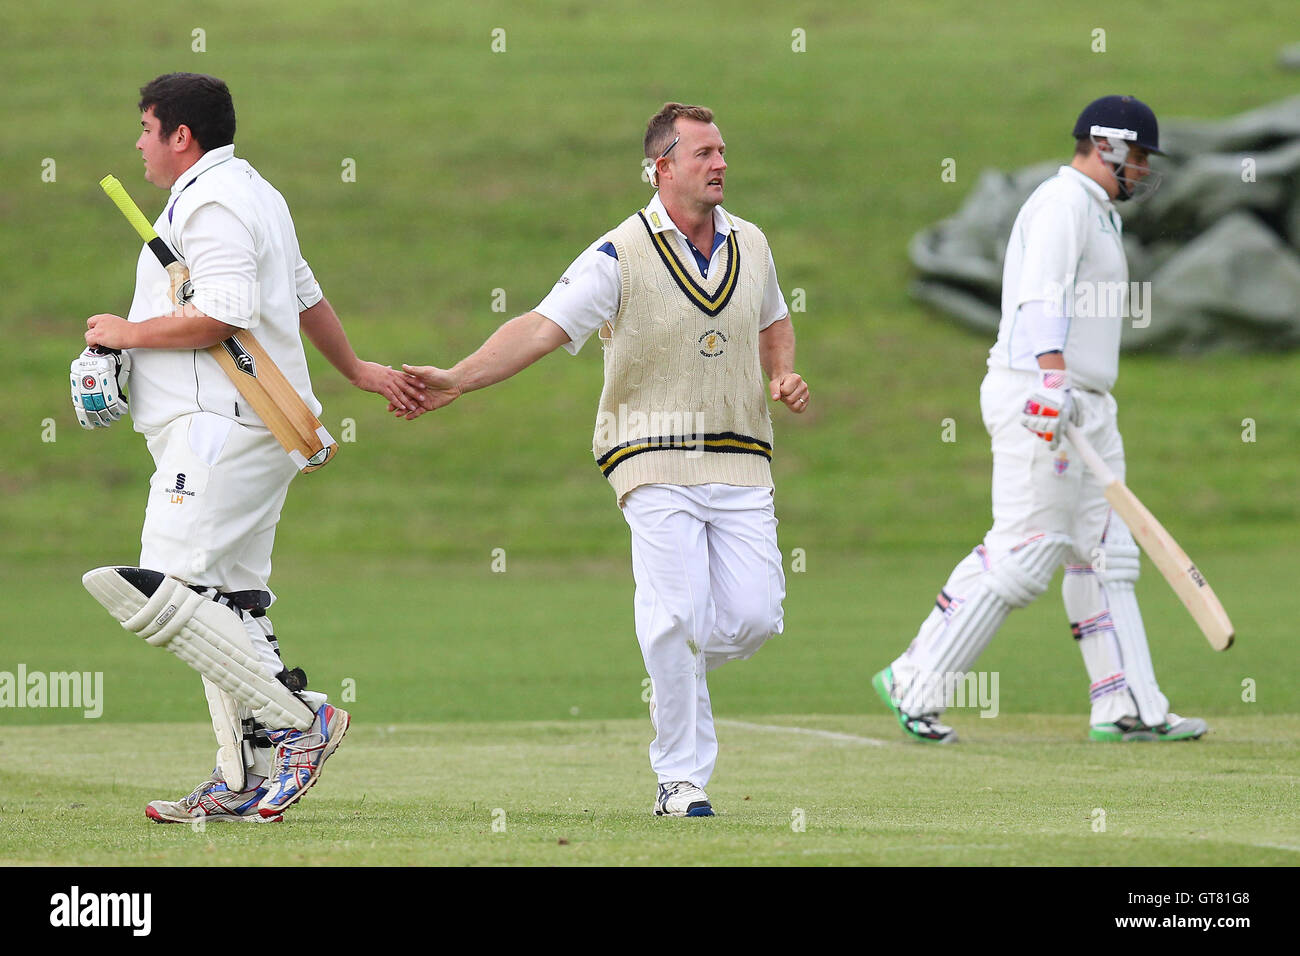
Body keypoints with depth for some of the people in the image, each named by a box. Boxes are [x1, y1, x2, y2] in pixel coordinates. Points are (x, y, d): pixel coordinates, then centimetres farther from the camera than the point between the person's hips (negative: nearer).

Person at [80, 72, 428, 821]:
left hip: (220, 427, -11)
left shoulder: (211, 203, -11)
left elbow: (223, 316, -23)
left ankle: (295, 715, -20)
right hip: (263, 425, 11)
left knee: (174, 586, -16)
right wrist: (356, 370, 43)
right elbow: (305, 295, 32)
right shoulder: (252, 193, 23)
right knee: (228, 600, 7)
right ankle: (246, 781, 4)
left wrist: (130, 334, -11)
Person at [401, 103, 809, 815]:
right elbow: (542, 328, -15)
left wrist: (783, 376, 8)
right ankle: (681, 778, -4)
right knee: (678, 615, -15)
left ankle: (675, 671, 27)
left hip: (741, 462, 4)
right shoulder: (621, 256, -8)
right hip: (655, 457, -4)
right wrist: (458, 378, -27)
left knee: (754, 615, -6)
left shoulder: (750, 245, 11)